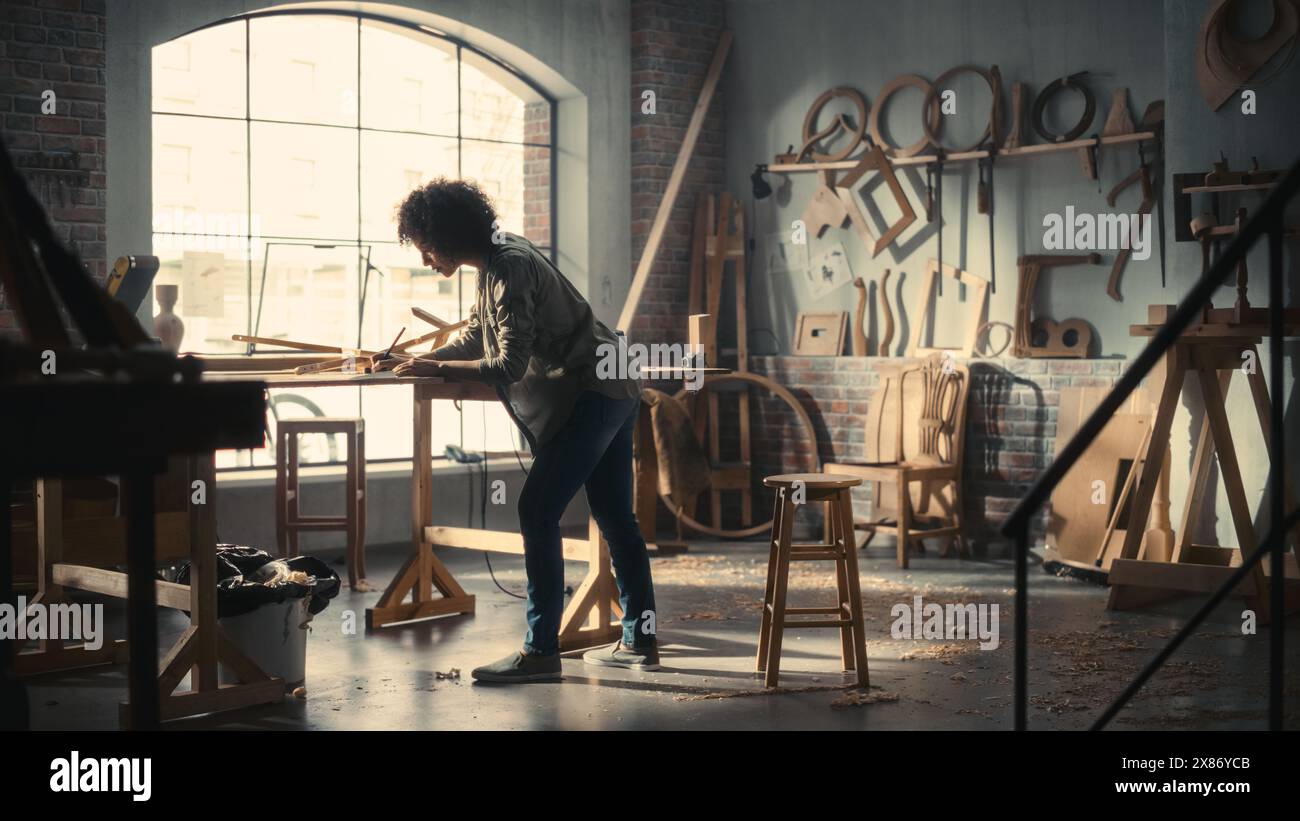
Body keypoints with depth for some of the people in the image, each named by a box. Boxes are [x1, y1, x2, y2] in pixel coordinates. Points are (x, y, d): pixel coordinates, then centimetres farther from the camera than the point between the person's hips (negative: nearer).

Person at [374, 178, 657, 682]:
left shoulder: (509, 271, -18)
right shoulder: (497, 261, 12)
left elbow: (510, 366, -20)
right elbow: (475, 338, 20)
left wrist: (436, 367, -11)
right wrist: (415, 362, 10)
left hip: (590, 398, -10)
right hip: (610, 394, 10)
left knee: (537, 512, -10)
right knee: (613, 516, 13)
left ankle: (541, 652, -8)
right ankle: (640, 641, 20)